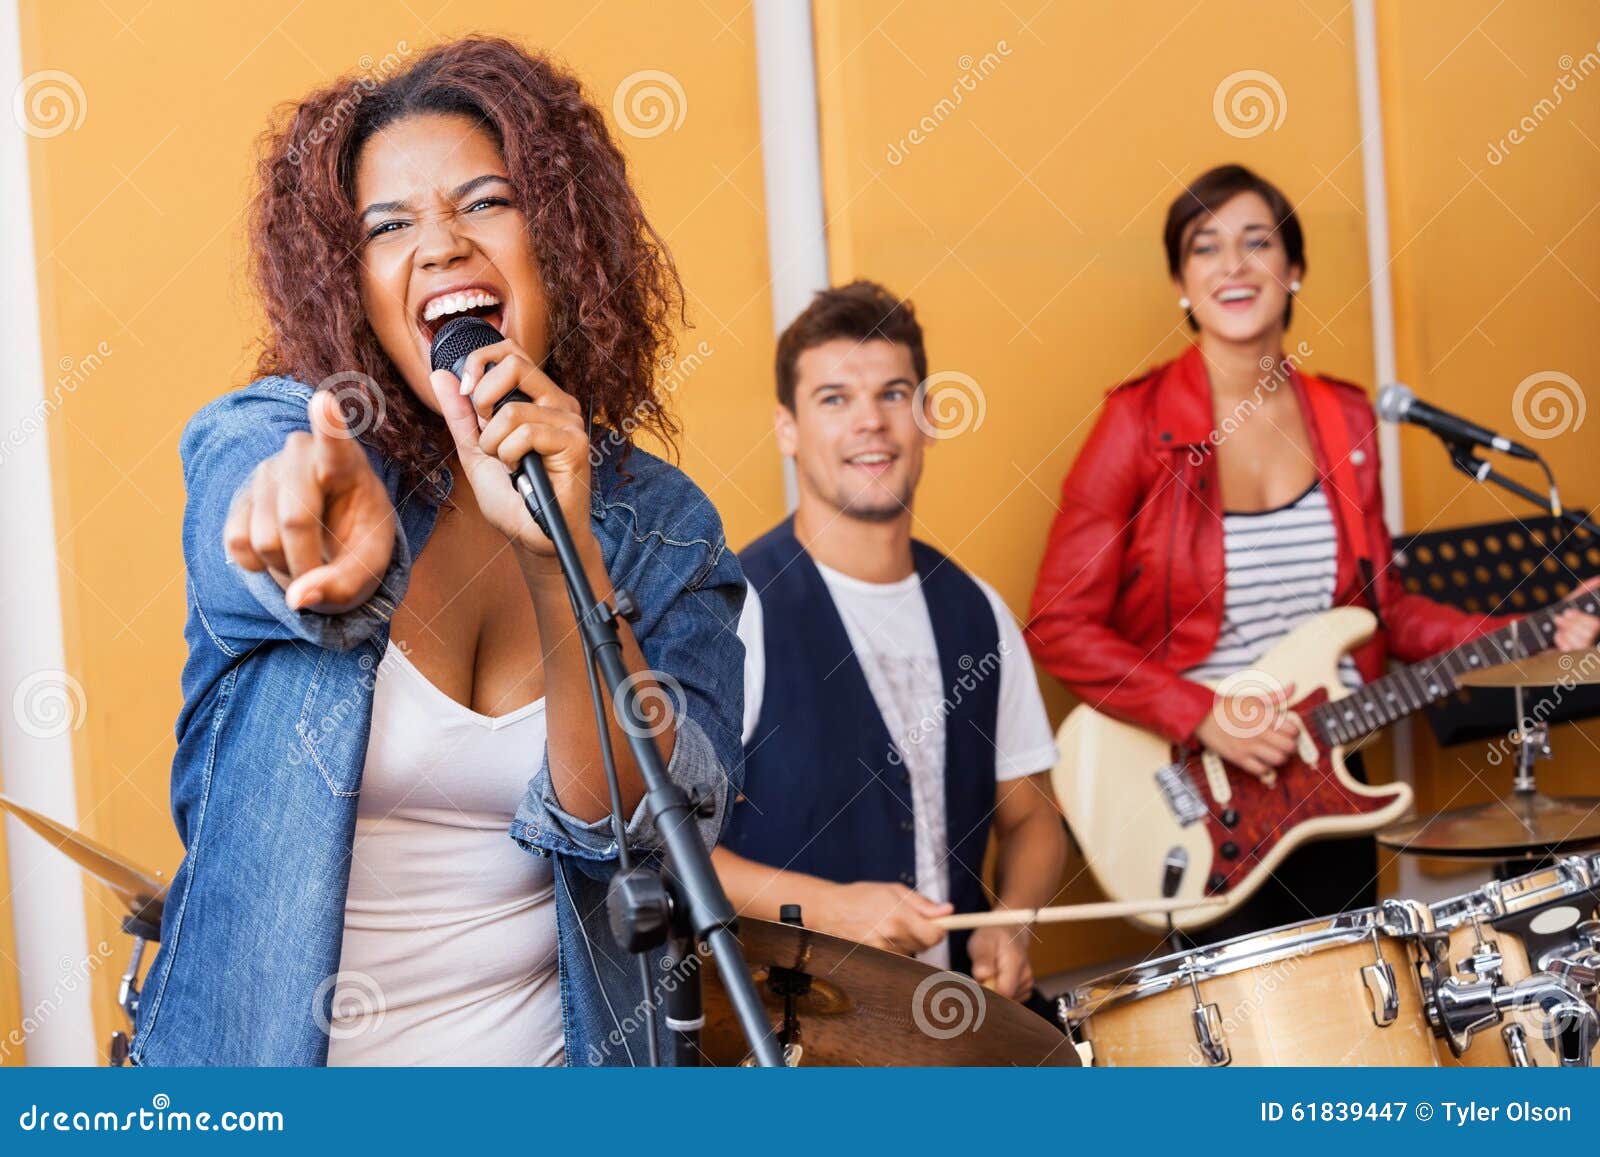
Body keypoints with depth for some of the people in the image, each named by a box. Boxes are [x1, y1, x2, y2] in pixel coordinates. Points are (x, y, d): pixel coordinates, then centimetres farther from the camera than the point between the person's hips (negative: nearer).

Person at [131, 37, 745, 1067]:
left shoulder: (661, 525, -6)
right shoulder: (257, 441, -9)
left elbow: (662, 832, -18)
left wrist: (560, 558, -31)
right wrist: (325, 505, -53)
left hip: (554, 1048, 1)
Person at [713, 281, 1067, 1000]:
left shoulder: (975, 611, 9)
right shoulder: (735, 609, -10)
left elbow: (1028, 815, 17)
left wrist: (1010, 922, -3)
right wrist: (827, 908, -19)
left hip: (961, 993, 5)